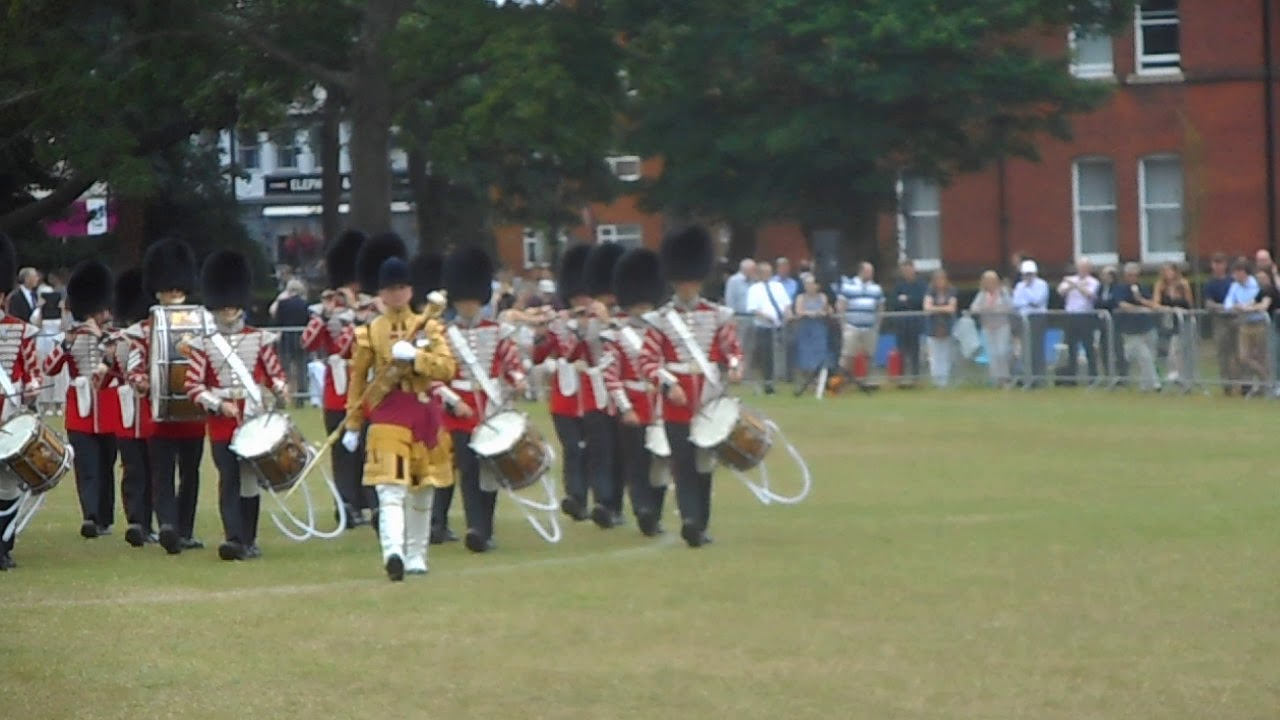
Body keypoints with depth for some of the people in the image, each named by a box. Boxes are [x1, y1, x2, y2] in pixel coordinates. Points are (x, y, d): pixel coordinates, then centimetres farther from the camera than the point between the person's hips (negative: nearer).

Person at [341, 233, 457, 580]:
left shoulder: (428, 327, 7)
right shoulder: (369, 333, 5)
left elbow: (447, 368, -4)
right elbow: (357, 380, 9)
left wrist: (414, 356, -19)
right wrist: (352, 426, 9)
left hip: (423, 412, 3)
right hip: (387, 413, -3)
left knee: (422, 490, 12)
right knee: (391, 488, -17)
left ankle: (416, 556, 25)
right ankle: (393, 552, -32)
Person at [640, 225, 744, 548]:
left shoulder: (718, 316, 5)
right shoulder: (662, 320, -1)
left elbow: (732, 348, 9)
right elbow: (648, 361, -3)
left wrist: (734, 365, -13)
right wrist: (667, 384, -18)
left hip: (709, 399, 2)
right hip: (677, 402, -2)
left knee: (704, 462, 8)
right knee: (683, 463, -9)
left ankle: (700, 524, 16)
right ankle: (690, 519, -18)